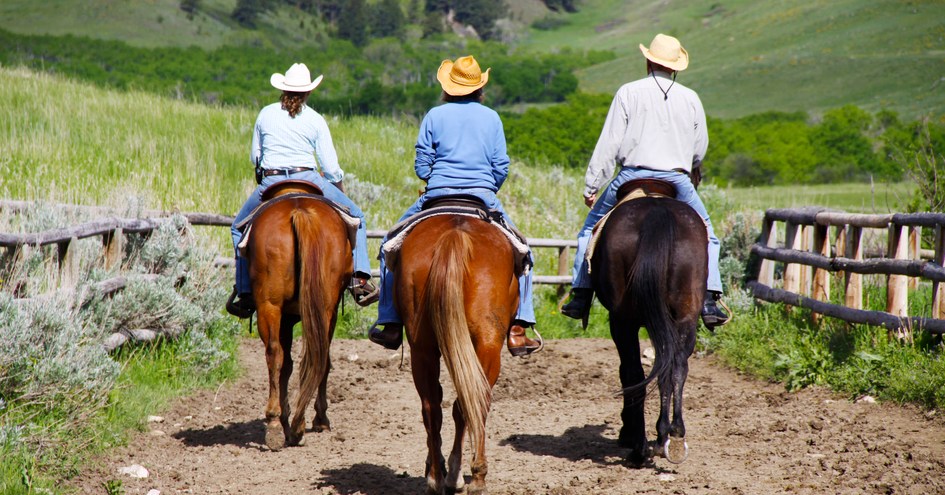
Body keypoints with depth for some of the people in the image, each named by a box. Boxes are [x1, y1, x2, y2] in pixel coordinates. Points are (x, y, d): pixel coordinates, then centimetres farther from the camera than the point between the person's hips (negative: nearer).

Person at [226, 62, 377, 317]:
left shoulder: (265, 114, 7)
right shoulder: (315, 120, 3)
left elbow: (254, 157, 17)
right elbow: (331, 168, 2)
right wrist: (341, 191, 21)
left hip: (270, 184, 1)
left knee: (239, 228, 25)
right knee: (355, 216, 18)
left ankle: (245, 293, 16)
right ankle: (359, 280, 3)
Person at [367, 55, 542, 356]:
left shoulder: (434, 116, 2)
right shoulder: (491, 118, 5)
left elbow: (421, 167, 1)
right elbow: (501, 168, 3)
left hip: (438, 196, -1)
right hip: (484, 196, 1)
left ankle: (391, 325, 11)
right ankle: (517, 329, 5)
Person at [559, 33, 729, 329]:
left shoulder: (629, 93, -2)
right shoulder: (690, 98, 6)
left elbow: (609, 144, -4)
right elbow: (700, 148, 14)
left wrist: (591, 185, 1)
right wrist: (693, 171, 37)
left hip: (632, 176, -1)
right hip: (678, 180, 1)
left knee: (591, 229, 16)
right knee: (705, 236, 16)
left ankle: (581, 296, 10)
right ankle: (709, 299, 0)